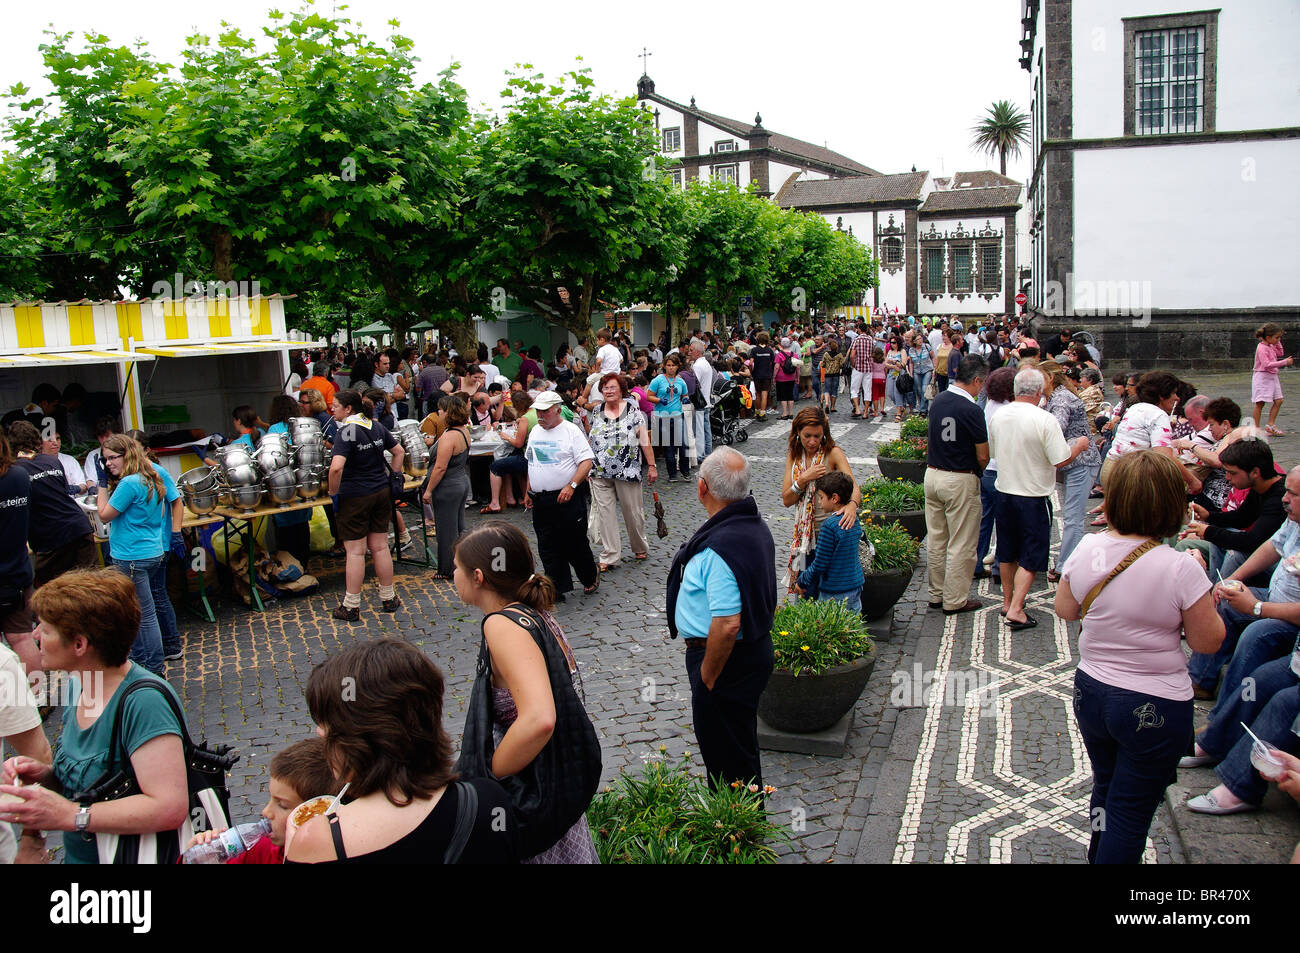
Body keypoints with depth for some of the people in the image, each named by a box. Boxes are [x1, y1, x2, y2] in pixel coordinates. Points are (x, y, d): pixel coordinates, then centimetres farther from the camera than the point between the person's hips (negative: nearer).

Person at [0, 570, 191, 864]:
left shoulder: (143, 702, -20)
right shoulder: (80, 687, 5)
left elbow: (170, 807, -26)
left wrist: (70, 815, -21)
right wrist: (45, 773, 1)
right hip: (77, 856, 7)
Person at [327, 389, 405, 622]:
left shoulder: (347, 431, -17)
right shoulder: (376, 426, 5)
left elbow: (336, 467, -29)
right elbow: (399, 451, 15)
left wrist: (334, 493, -15)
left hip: (355, 497, -6)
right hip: (382, 493, 7)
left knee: (355, 551, 0)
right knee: (380, 547, 13)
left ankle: (351, 607, 8)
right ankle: (389, 599, 21)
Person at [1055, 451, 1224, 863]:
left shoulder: (1088, 549, -10)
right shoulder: (1181, 569, -22)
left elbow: (1065, 609, 5)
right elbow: (1208, 641, -10)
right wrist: (1208, 599, 5)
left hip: (1091, 693, 5)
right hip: (1155, 708, -5)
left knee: (1105, 787, 27)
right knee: (1131, 813, 10)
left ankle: (1099, 854, 46)